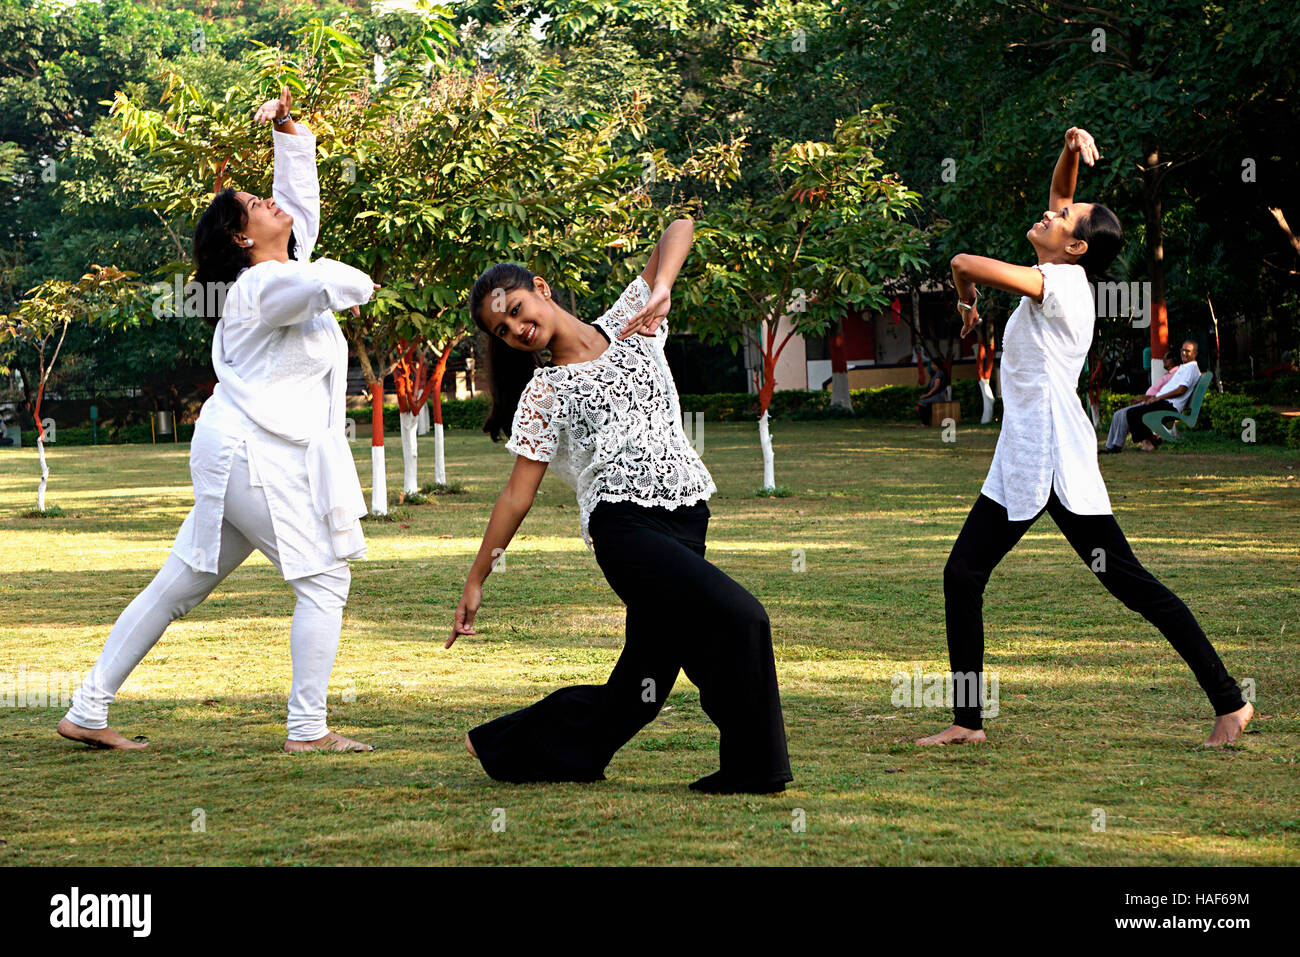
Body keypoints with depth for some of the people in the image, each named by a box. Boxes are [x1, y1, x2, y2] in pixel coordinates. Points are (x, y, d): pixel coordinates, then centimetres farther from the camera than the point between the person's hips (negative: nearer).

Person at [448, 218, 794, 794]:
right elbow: (517, 496, 8)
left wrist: (660, 291, -10)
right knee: (738, 616, -24)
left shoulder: (629, 325, 14)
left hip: (684, 524, 4)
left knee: (639, 690, 4)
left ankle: (513, 746, 22)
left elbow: (680, 229, 9)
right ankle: (753, 768, -13)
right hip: (623, 525, -4)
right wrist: (474, 583, 5)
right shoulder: (543, 394, 8)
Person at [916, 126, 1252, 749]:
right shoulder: (1057, 280, 15)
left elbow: (965, 263, -19)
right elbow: (1059, 195, 28)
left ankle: (1229, 701, -5)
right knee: (963, 575, 6)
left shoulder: (1062, 282, -11)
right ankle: (967, 721, 10)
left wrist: (966, 298, 3)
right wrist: (1070, 152, 10)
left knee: (1129, 583, -9)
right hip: (1018, 463, 10)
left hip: (1060, 463, -10)